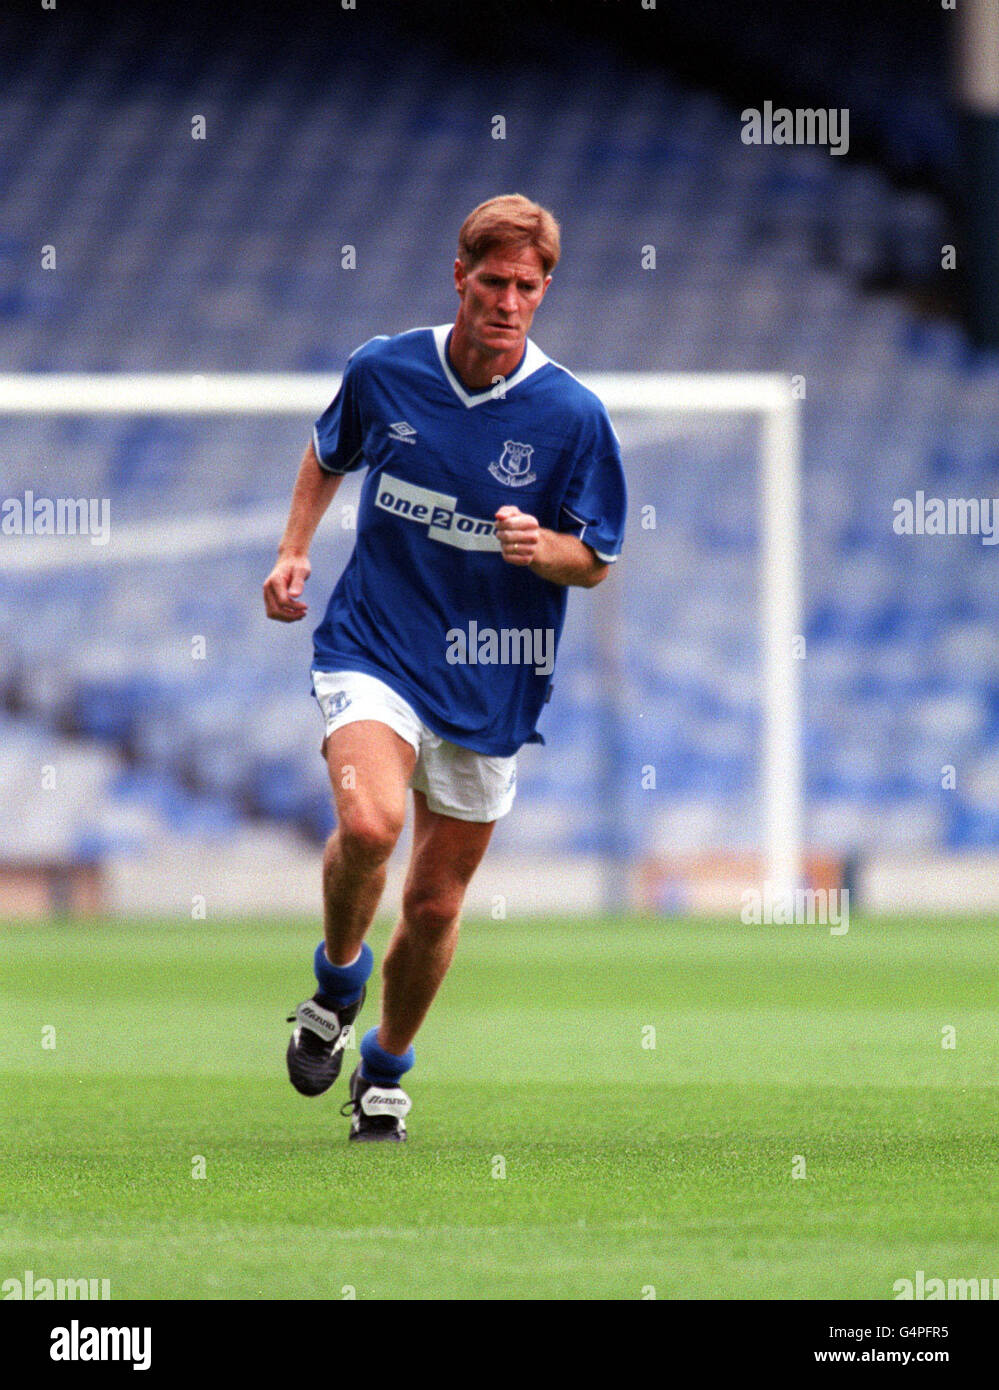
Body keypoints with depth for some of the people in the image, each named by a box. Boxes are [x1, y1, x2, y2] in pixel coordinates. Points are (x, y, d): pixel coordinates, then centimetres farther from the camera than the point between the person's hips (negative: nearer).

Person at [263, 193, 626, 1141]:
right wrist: (293, 551, 8)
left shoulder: (572, 415, -7)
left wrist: (543, 549, -20)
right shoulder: (383, 372, -3)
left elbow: (598, 559, 2)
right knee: (369, 822, -29)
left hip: (488, 686, 1)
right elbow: (328, 455, 20)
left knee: (435, 902, 8)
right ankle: (336, 980, 1)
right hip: (372, 647, -1)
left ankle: (386, 1067, 34)